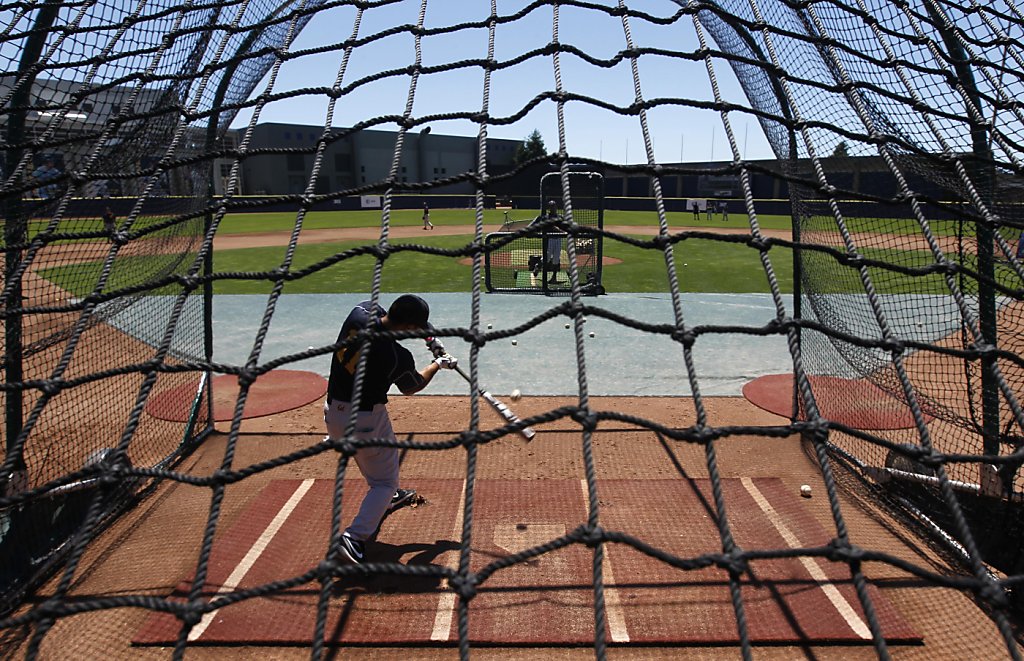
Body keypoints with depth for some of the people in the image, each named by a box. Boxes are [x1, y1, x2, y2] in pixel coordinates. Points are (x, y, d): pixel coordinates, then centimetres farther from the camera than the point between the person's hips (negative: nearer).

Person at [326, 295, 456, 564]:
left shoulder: (361, 310, -11)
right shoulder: (397, 356, -24)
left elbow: (382, 320, 15)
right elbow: (411, 388, -1)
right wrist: (439, 364, 15)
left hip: (333, 413, 8)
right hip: (366, 418, -7)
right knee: (385, 480, 9)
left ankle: (388, 497, 55)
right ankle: (355, 536, -5)